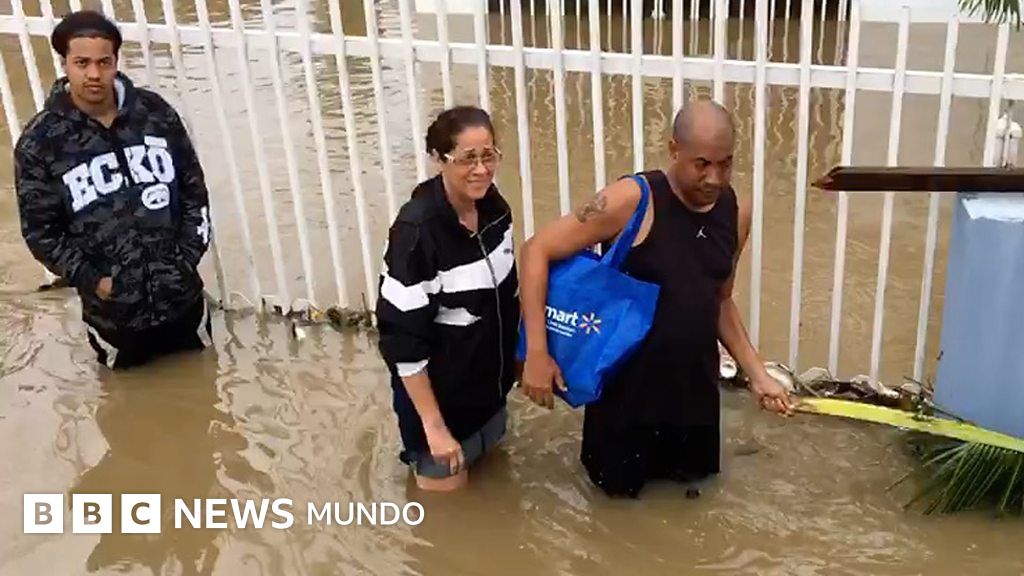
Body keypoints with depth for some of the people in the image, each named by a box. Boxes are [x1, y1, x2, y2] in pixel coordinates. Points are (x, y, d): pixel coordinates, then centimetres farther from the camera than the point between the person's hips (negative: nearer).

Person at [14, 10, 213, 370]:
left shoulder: (155, 113, -5)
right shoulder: (40, 141, -11)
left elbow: (193, 187, 3)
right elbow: (39, 229, -6)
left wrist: (188, 256, -5)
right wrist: (90, 280, -13)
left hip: (181, 294, 2)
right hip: (113, 308, -2)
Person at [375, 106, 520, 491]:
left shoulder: (494, 207, -7)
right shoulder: (416, 231, -28)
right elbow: (403, 339, -26)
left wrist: (520, 355, 14)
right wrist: (434, 425, -24)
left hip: (488, 381, 7)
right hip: (439, 392, -7)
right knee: (448, 485, 11)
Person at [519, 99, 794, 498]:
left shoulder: (736, 213, -4)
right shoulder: (632, 200, -22)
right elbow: (537, 251, -21)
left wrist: (757, 374, 3)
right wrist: (537, 353, -25)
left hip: (695, 381, 5)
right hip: (628, 378, -5)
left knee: (695, 473, 22)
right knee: (620, 485, 13)